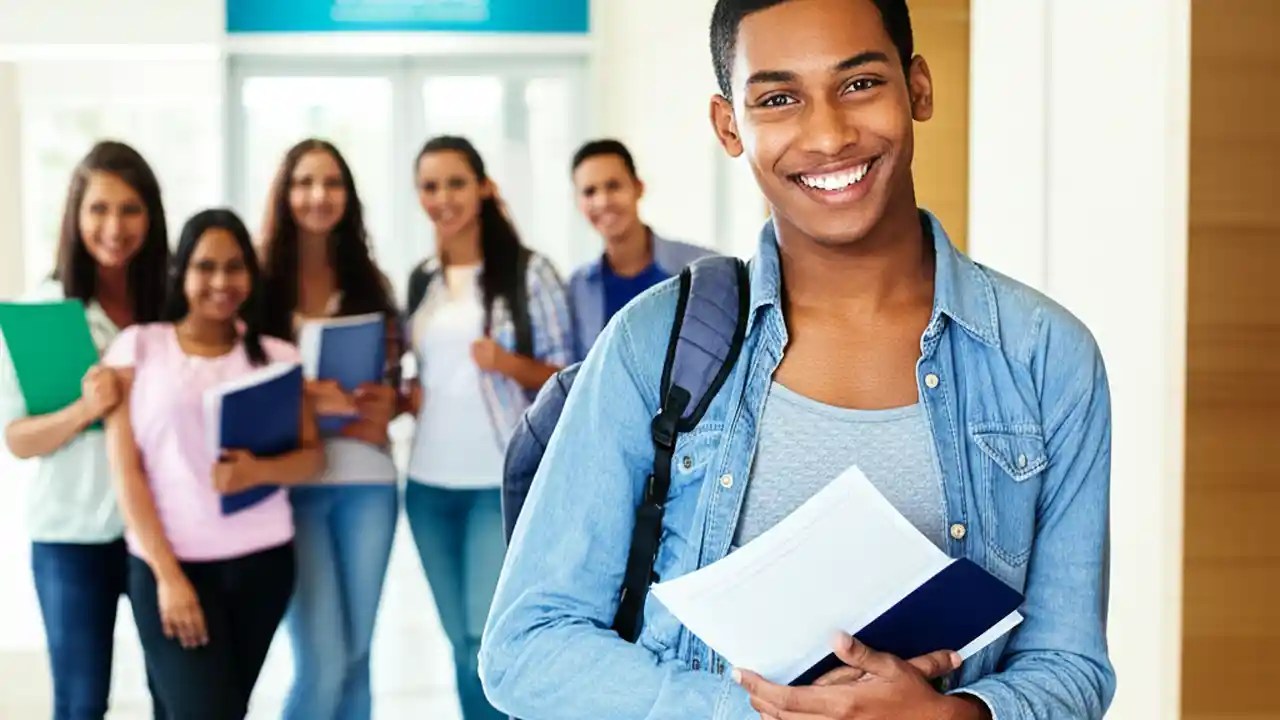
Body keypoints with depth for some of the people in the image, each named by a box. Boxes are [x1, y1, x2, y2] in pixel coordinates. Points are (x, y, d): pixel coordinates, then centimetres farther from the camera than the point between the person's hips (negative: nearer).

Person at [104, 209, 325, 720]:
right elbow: (125, 470, -3)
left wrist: (260, 470, -15)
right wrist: (167, 573, -10)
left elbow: (313, 456, 8)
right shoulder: (138, 347, 1)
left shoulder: (277, 356, 8)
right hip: (169, 563, -3)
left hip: (263, 562, 3)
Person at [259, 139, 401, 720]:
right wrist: (312, 400, -19)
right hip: (292, 481, -4)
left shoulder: (368, 282, 12)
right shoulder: (259, 280, 0)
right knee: (321, 660, -8)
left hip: (367, 479, 4)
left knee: (356, 654, 9)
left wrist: (386, 405, -8)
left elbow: (394, 377, 14)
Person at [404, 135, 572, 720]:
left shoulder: (528, 272, -6)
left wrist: (509, 363, -22)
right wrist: (406, 395, 1)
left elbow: (566, 377, -5)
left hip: (505, 482, -5)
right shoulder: (420, 281, 10)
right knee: (463, 645, 12)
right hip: (429, 484, 5)